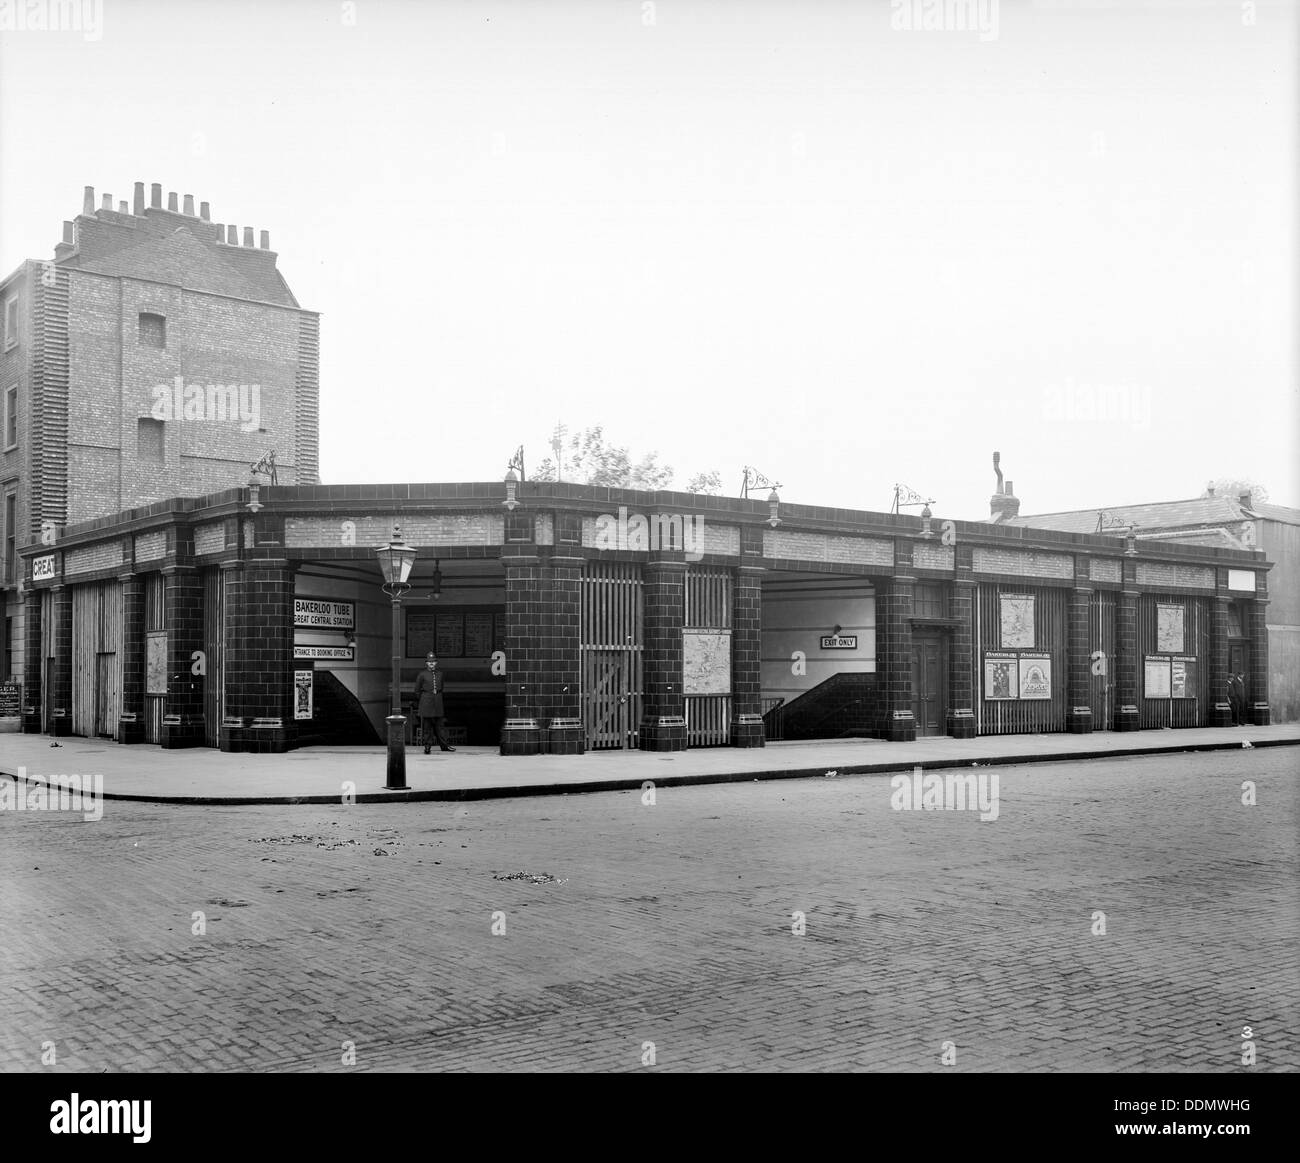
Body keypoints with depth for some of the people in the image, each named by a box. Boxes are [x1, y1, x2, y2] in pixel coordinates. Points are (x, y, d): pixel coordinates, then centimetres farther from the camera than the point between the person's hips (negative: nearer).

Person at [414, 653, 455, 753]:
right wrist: (423, 699, 5)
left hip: (438, 703, 3)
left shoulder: (439, 675, 9)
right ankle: (427, 746, 5)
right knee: (426, 725, 0)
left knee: (439, 724, 5)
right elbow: (417, 690, 3)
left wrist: (437, 697, 12)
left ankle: (444, 745, 8)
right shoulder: (422, 675, -2)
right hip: (426, 704, -3)